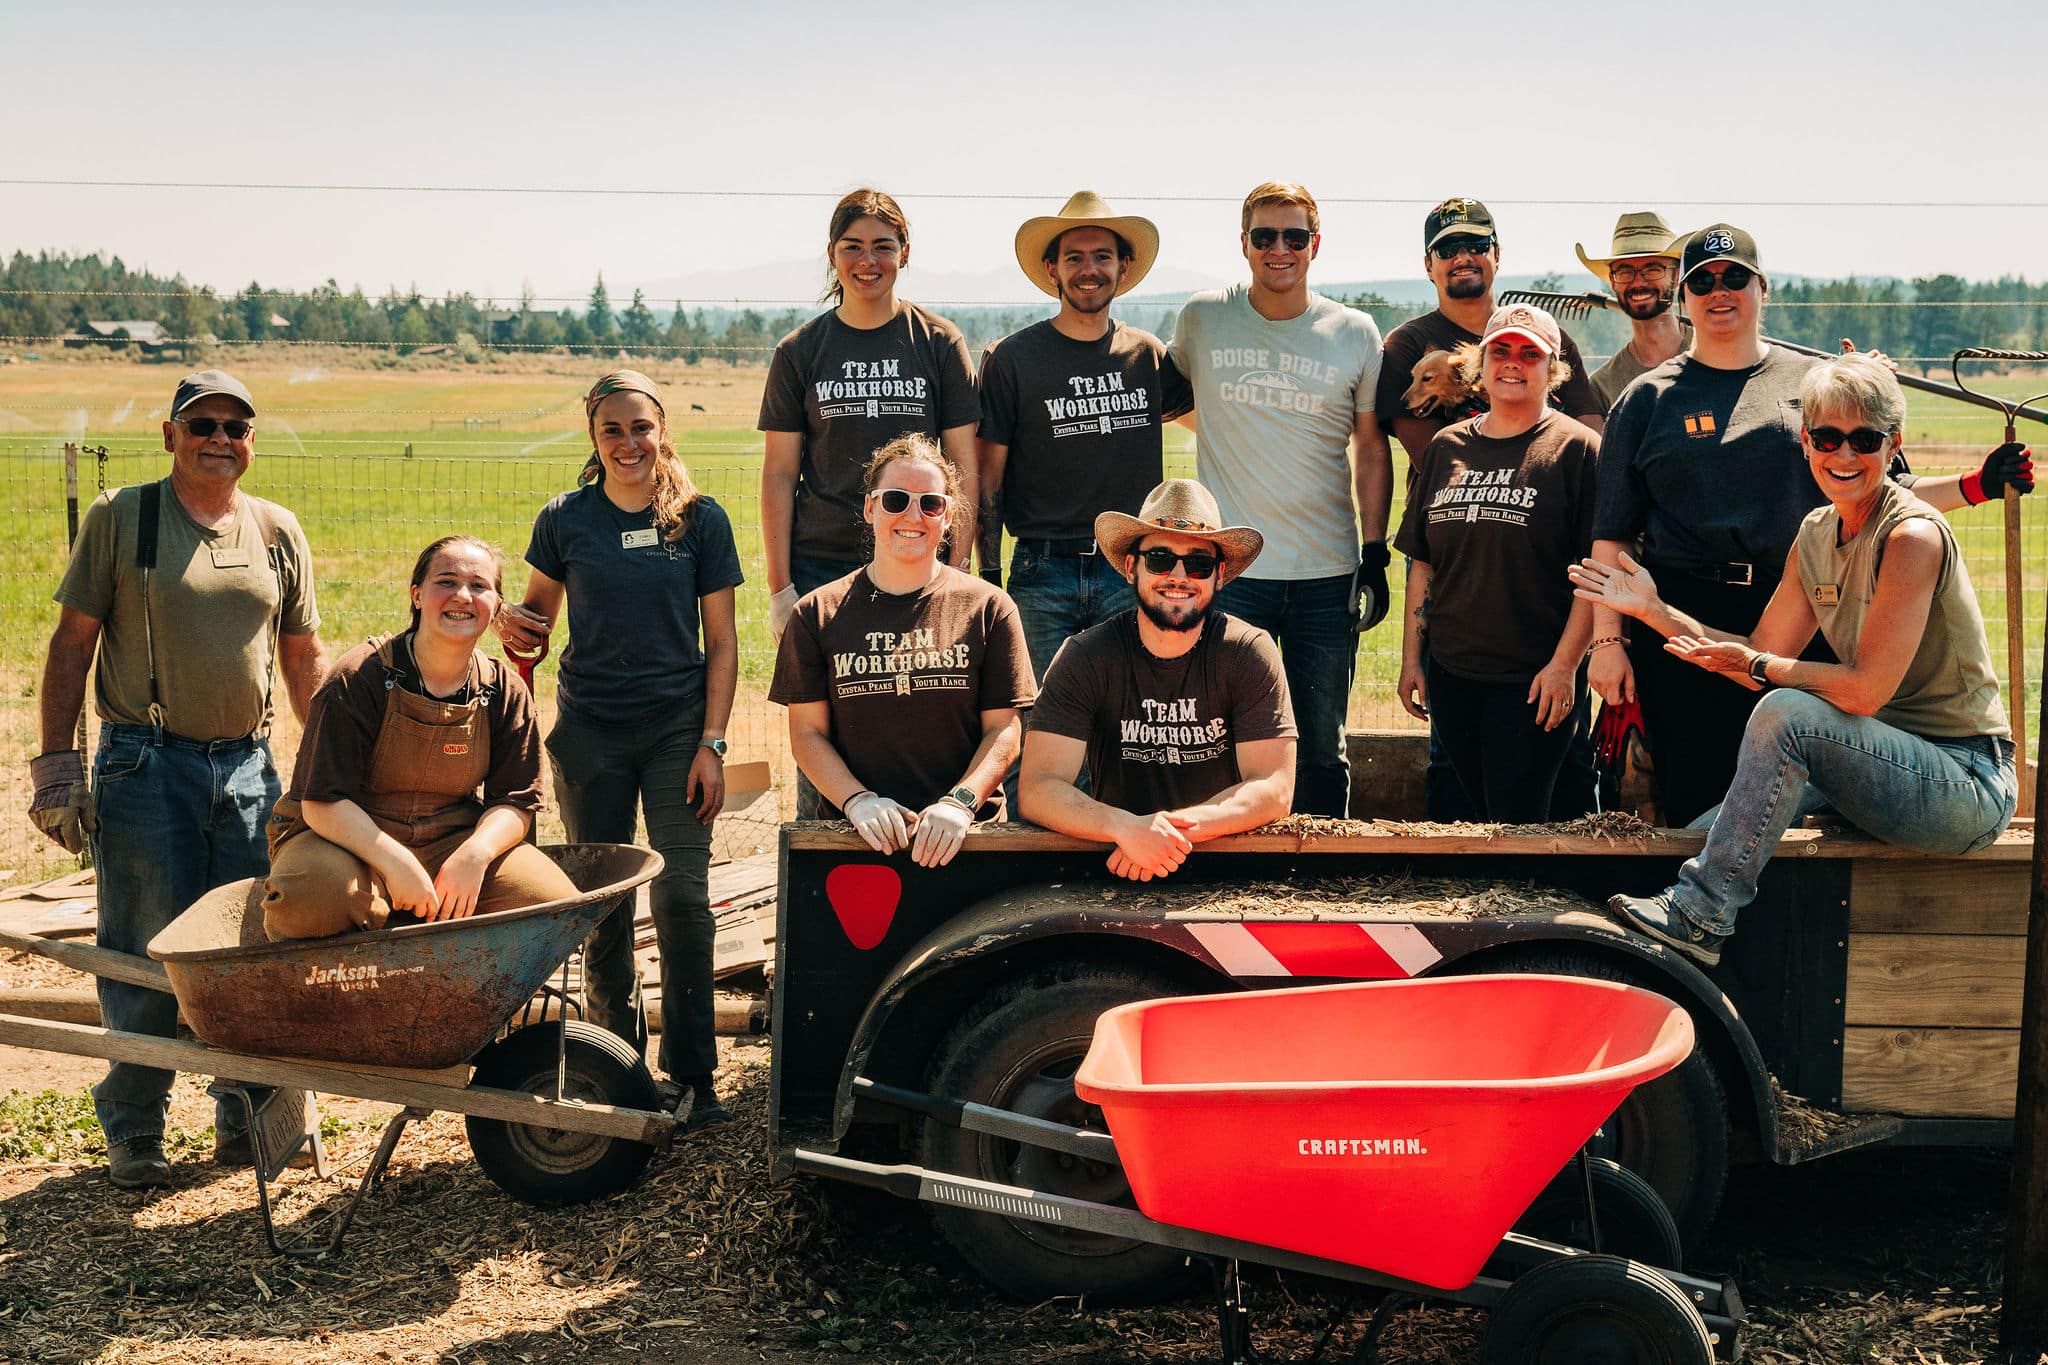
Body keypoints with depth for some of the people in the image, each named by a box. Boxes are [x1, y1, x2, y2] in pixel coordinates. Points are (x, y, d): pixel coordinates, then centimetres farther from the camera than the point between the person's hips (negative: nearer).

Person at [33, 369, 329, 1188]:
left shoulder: (277, 532, 9)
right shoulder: (119, 518, 0)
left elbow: (302, 657, 16)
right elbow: (71, 643, 0)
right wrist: (57, 764, -6)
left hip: (248, 767, 3)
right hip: (145, 767, -3)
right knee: (146, 959, 1)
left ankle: (248, 1116, 19)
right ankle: (134, 1133, 15)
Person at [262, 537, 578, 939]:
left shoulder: (505, 693, 1)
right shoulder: (359, 678, -12)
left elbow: (515, 801, 1)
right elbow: (322, 801, -16)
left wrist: (475, 854, -21)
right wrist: (394, 861, -29)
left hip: (451, 841, 4)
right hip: (350, 840, -4)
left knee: (553, 900, -20)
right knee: (315, 894, -39)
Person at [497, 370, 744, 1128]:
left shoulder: (701, 519, 0)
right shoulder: (565, 520, 2)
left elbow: (721, 641, 2)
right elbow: (537, 612, 12)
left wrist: (711, 744, -4)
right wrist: (512, 622, -12)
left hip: (678, 730, -1)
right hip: (590, 731, 1)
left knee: (682, 897, -7)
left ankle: (691, 1075, 3)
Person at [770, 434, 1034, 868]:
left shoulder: (988, 608, 9)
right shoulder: (817, 614, 11)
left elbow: (1004, 730, 6)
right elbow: (807, 733, 8)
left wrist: (960, 802, -10)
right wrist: (858, 800, -9)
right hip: (855, 833, 1)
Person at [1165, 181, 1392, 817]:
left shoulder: (1354, 334, 4)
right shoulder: (1202, 318, 3)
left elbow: (1371, 449, 8)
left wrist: (1374, 556, 2)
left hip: (1327, 575, 1)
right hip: (1229, 572, -1)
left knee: (1321, 753, 8)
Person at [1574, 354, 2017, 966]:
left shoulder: (1913, 537, -18)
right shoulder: (1815, 535, 8)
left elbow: (1866, 689, -21)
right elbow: (1761, 655, 8)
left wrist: (1756, 667, -11)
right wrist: (1655, 610, 3)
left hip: (1970, 786, -8)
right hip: (1893, 766, 8)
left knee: (1786, 713, -29)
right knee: (1710, 834, 0)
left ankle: (1698, 914, -21)